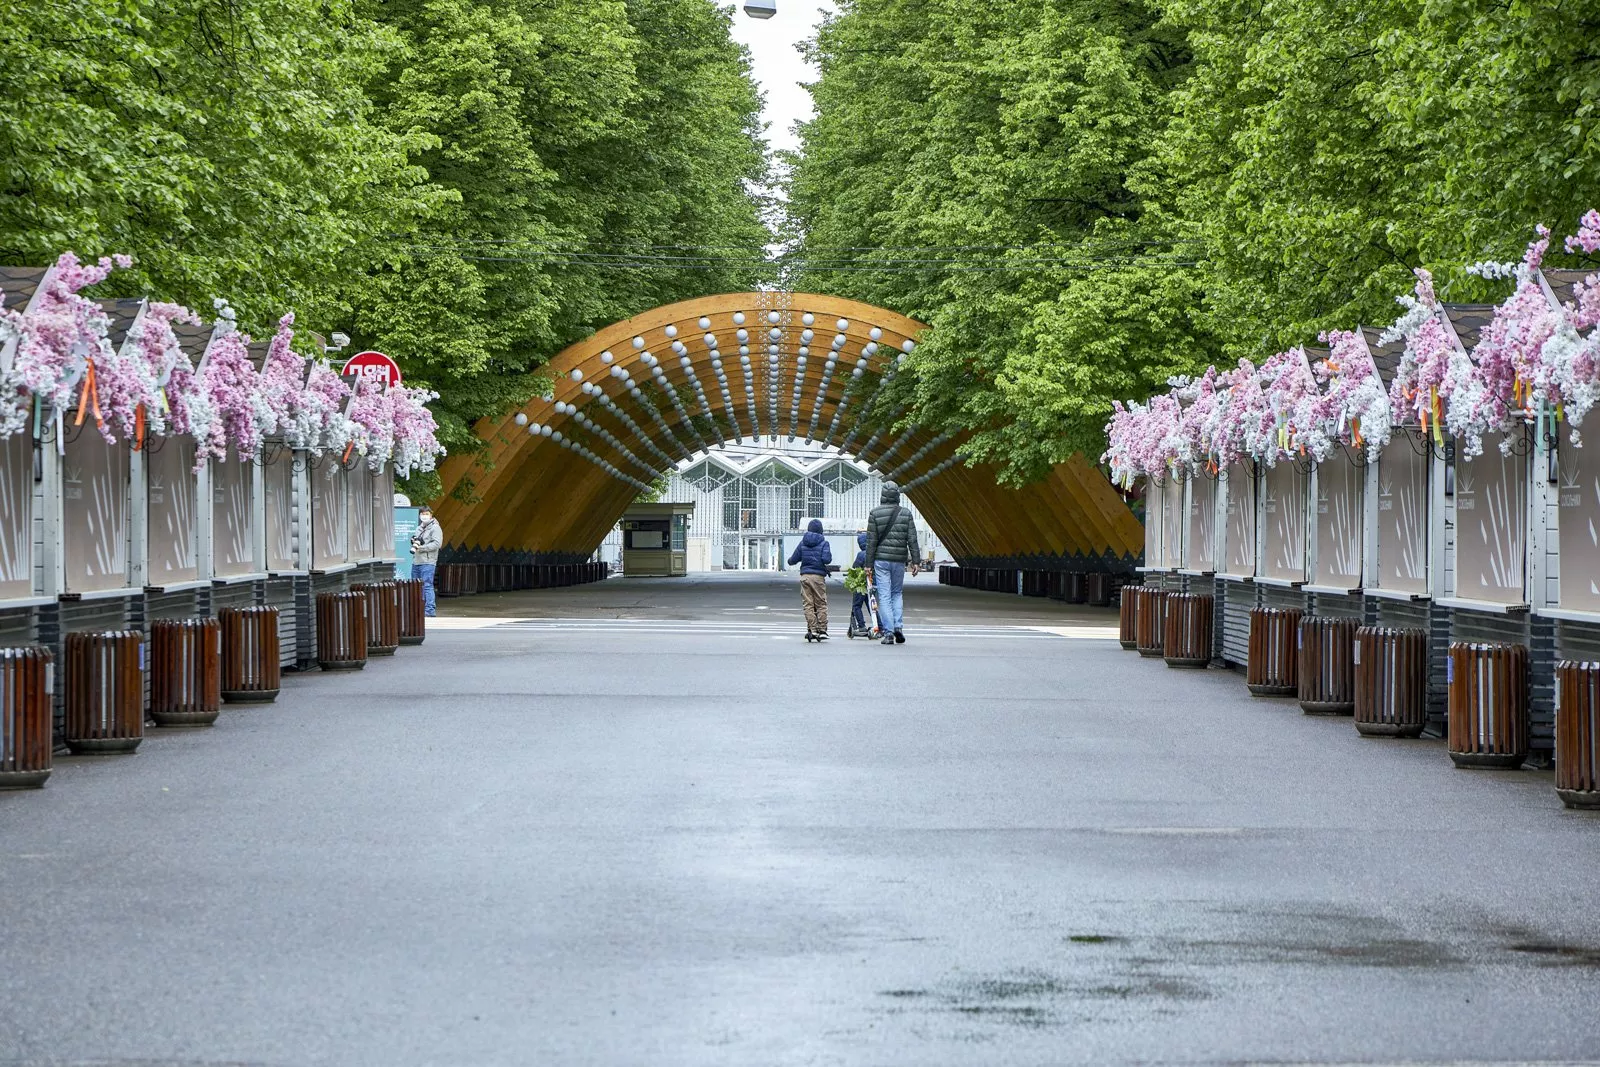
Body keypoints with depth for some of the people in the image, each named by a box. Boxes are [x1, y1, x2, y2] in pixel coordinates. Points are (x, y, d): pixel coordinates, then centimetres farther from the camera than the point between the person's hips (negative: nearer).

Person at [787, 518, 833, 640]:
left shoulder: (803, 543, 7)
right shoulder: (823, 543, -2)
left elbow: (793, 559, 9)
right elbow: (826, 559, -15)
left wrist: (790, 561, 31)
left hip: (805, 575, 2)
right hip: (818, 576, -2)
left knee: (808, 605, 3)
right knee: (821, 604, 5)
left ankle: (812, 629, -3)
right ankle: (822, 630, 2)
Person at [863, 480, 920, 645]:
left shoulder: (875, 513, -4)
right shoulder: (905, 513, 1)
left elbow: (871, 541, -3)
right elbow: (912, 539, 0)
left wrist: (868, 564, 0)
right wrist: (915, 561, 4)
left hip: (881, 559, -2)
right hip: (900, 560, 2)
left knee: (884, 596, 0)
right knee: (897, 593, 18)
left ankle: (888, 633, -6)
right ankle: (898, 626, 2)